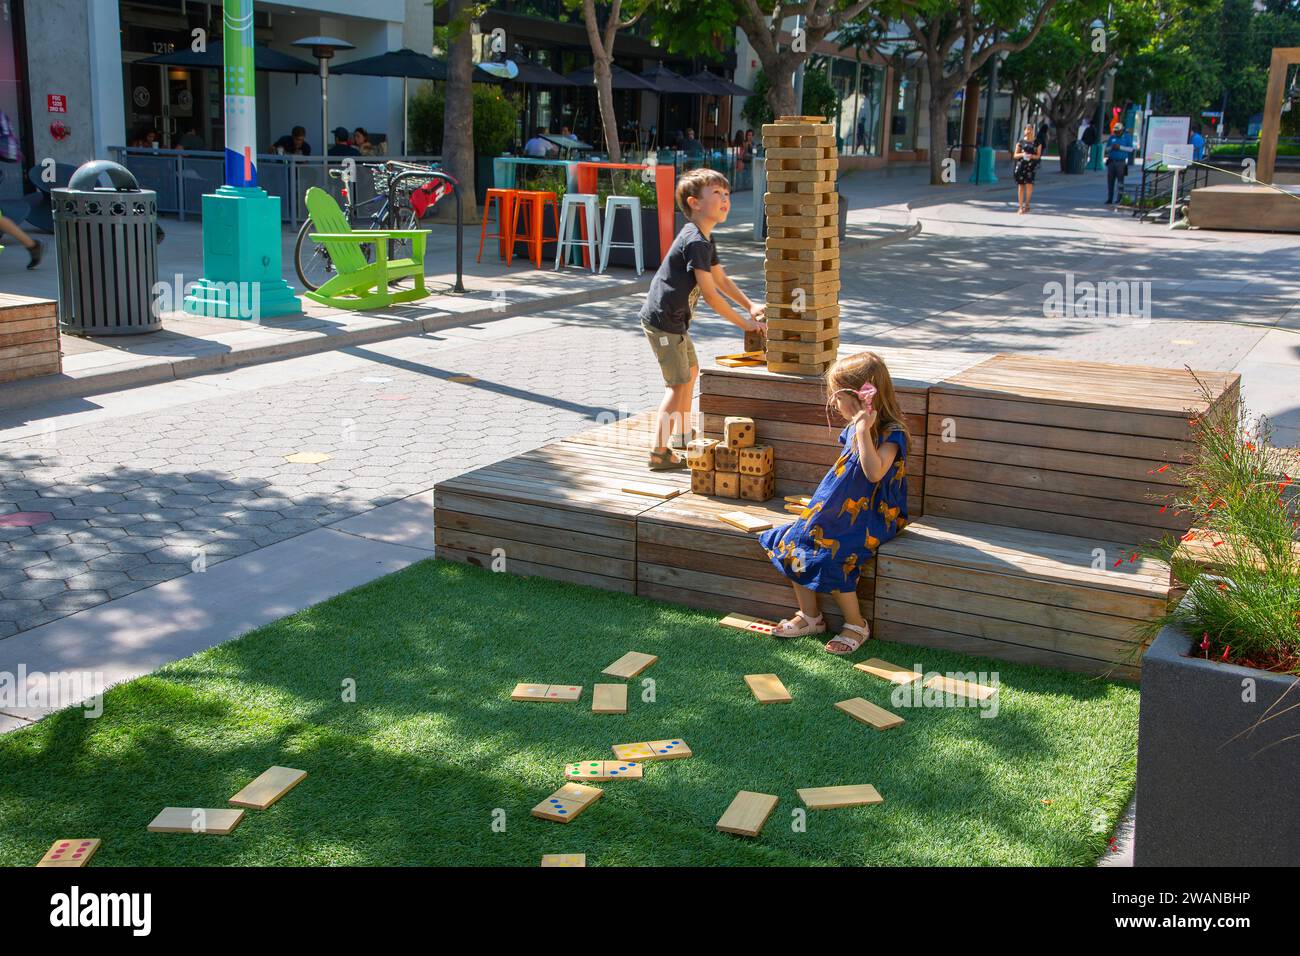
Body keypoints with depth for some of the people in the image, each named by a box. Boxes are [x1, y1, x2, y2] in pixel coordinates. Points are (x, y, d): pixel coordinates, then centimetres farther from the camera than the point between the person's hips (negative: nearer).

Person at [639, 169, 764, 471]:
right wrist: (743, 322, -14)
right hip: (663, 321, -11)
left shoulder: (705, 239, 12)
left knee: (691, 370, 23)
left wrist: (749, 305, 12)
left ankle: (681, 435, 38)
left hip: (674, 320, 11)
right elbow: (709, 294, -21)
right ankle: (660, 453, -4)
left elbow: (721, 278, 21)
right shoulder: (695, 242, -22)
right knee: (679, 384, -7)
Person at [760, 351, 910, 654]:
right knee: (793, 541, -4)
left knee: (830, 558, -25)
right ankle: (809, 616, 8)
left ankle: (856, 625, -4)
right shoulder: (854, 428, 10)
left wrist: (864, 430, -34)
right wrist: (821, 502, 15)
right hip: (842, 511, 9)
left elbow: (874, 473, -34)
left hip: (871, 517, -9)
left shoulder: (891, 433, -17)